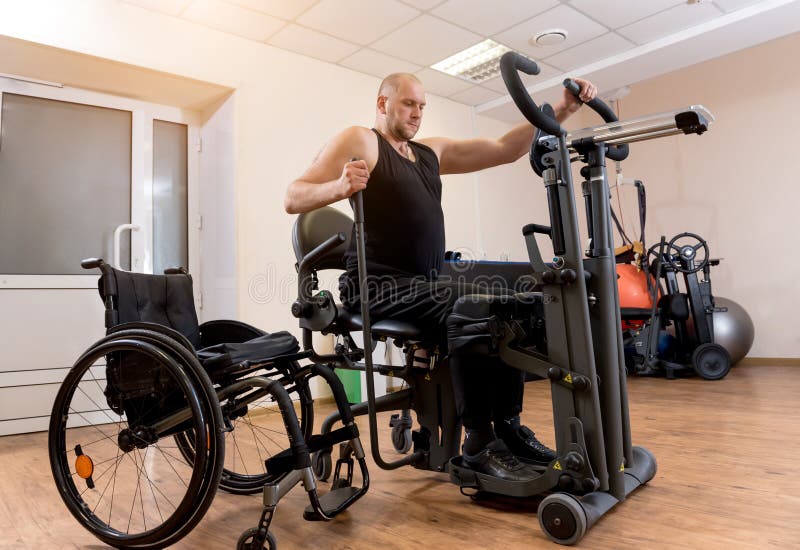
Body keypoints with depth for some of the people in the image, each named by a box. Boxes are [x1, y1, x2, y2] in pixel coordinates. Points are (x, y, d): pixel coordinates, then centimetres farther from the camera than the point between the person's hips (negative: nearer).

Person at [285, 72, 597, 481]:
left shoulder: (431, 152, 20)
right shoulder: (359, 141, -1)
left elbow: (505, 150, 14)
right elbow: (293, 198, -9)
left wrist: (560, 110, 5)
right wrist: (340, 186, -29)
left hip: (425, 283, 8)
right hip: (378, 286, -8)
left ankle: (509, 427, 7)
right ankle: (479, 442, -18)